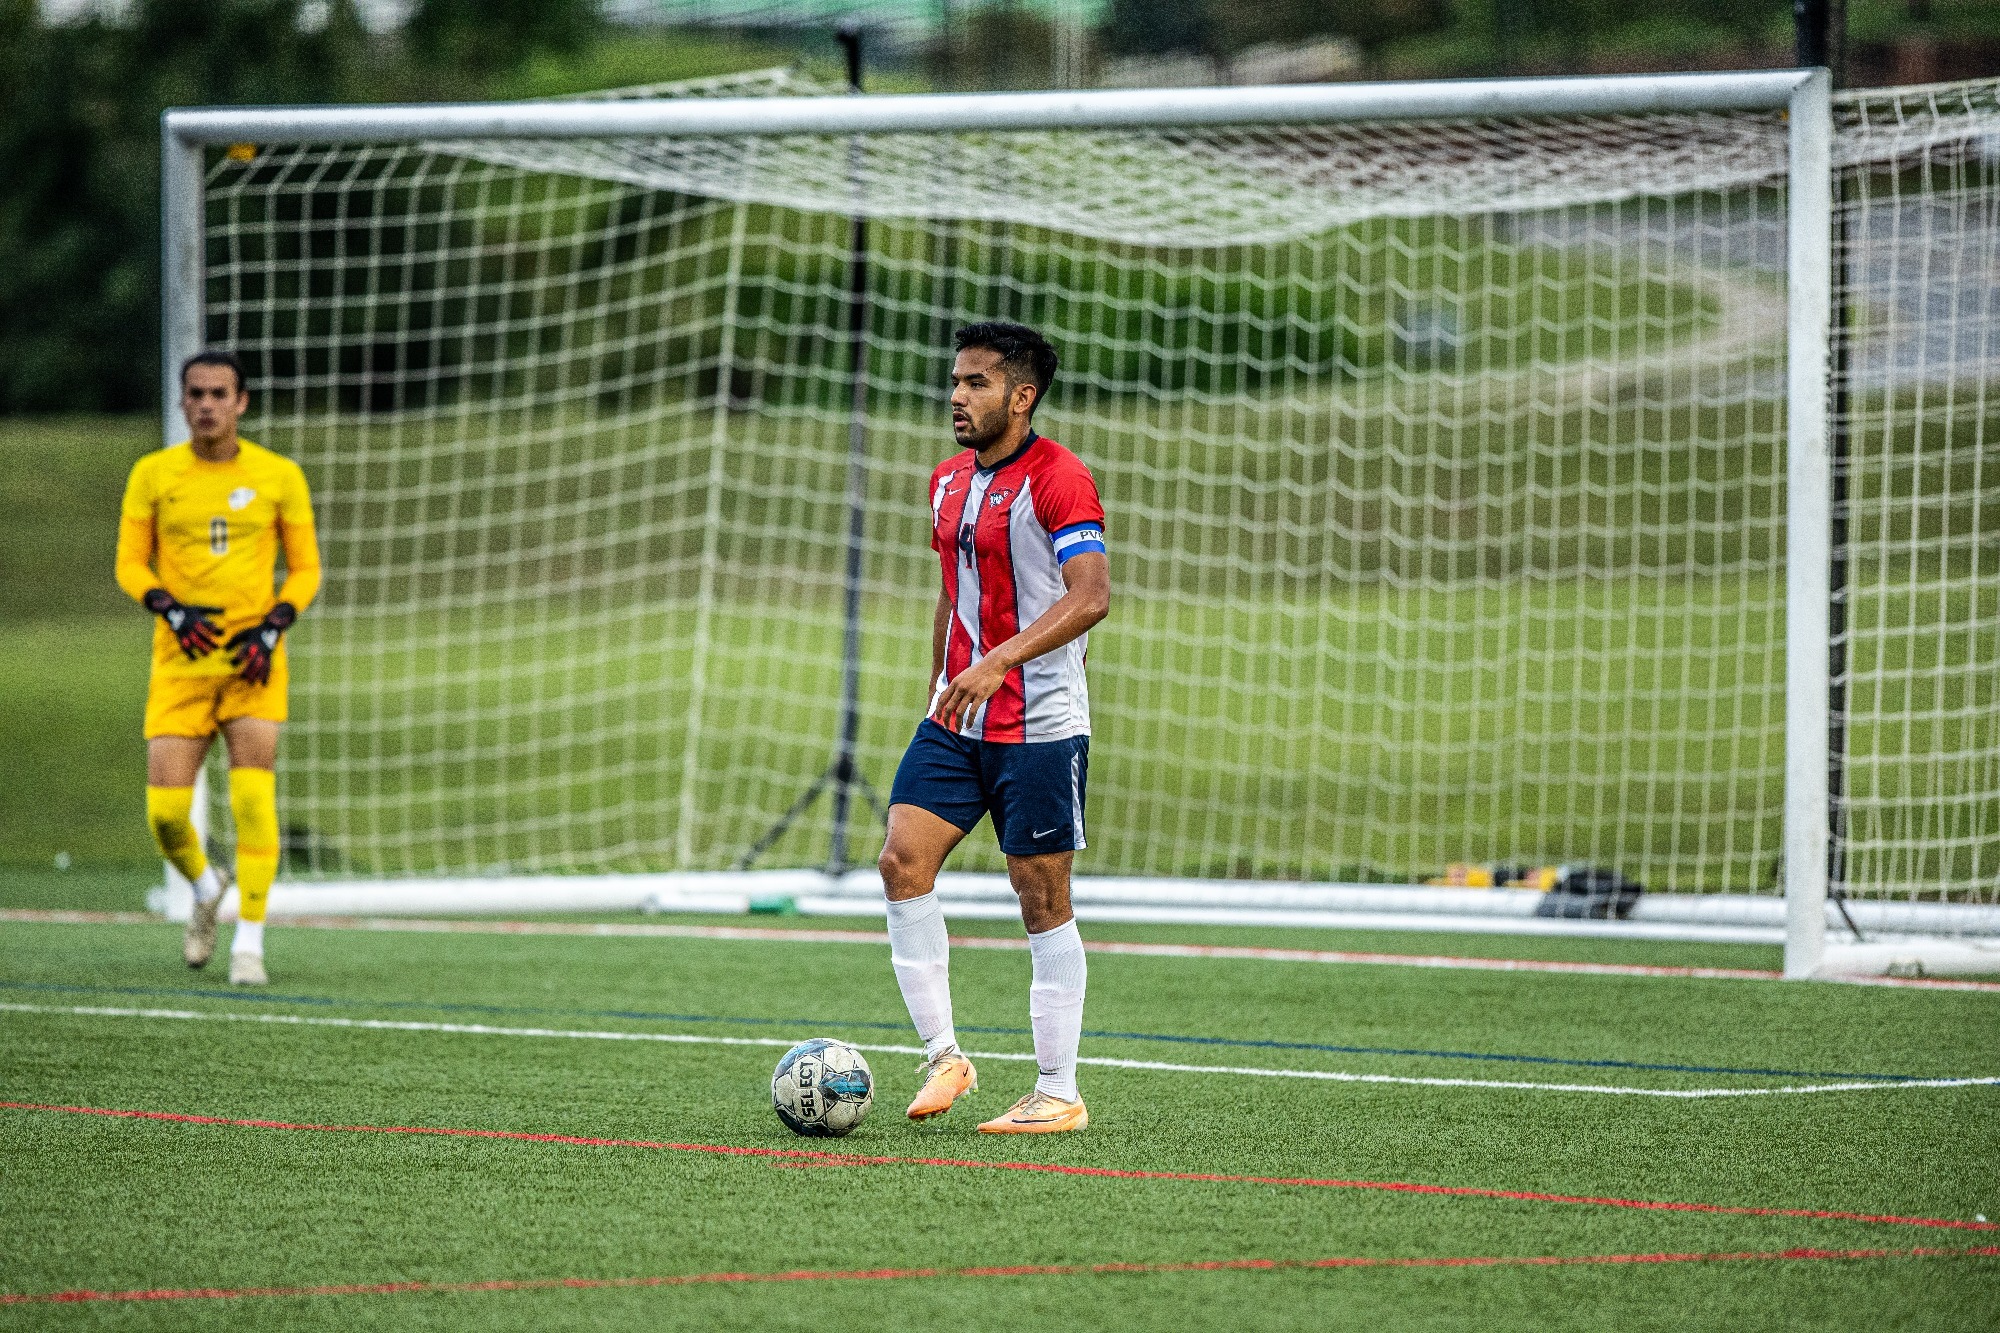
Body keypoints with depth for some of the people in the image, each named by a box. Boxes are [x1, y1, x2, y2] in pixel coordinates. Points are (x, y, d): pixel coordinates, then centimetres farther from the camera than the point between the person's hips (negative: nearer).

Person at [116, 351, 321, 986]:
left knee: (253, 796, -16)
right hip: (181, 659, 1)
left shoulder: (279, 476, 2)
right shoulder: (152, 474, 3)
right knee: (165, 811, -7)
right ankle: (205, 887, 26)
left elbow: (305, 569, 7)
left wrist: (272, 628, -10)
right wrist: (172, 610, -13)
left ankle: (248, 942, -7)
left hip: (254, 661, -1)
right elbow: (130, 563, 6)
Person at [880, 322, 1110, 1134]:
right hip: (956, 723, 7)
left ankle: (1059, 1093, 4)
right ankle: (943, 1056, 0)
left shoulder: (1056, 479, -13)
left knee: (1042, 899, -3)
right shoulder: (949, 481, 13)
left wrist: (1000, 661, -33)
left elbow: (1091, 595, -24)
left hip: (1040, 728, -7)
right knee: (902, 861, -8)